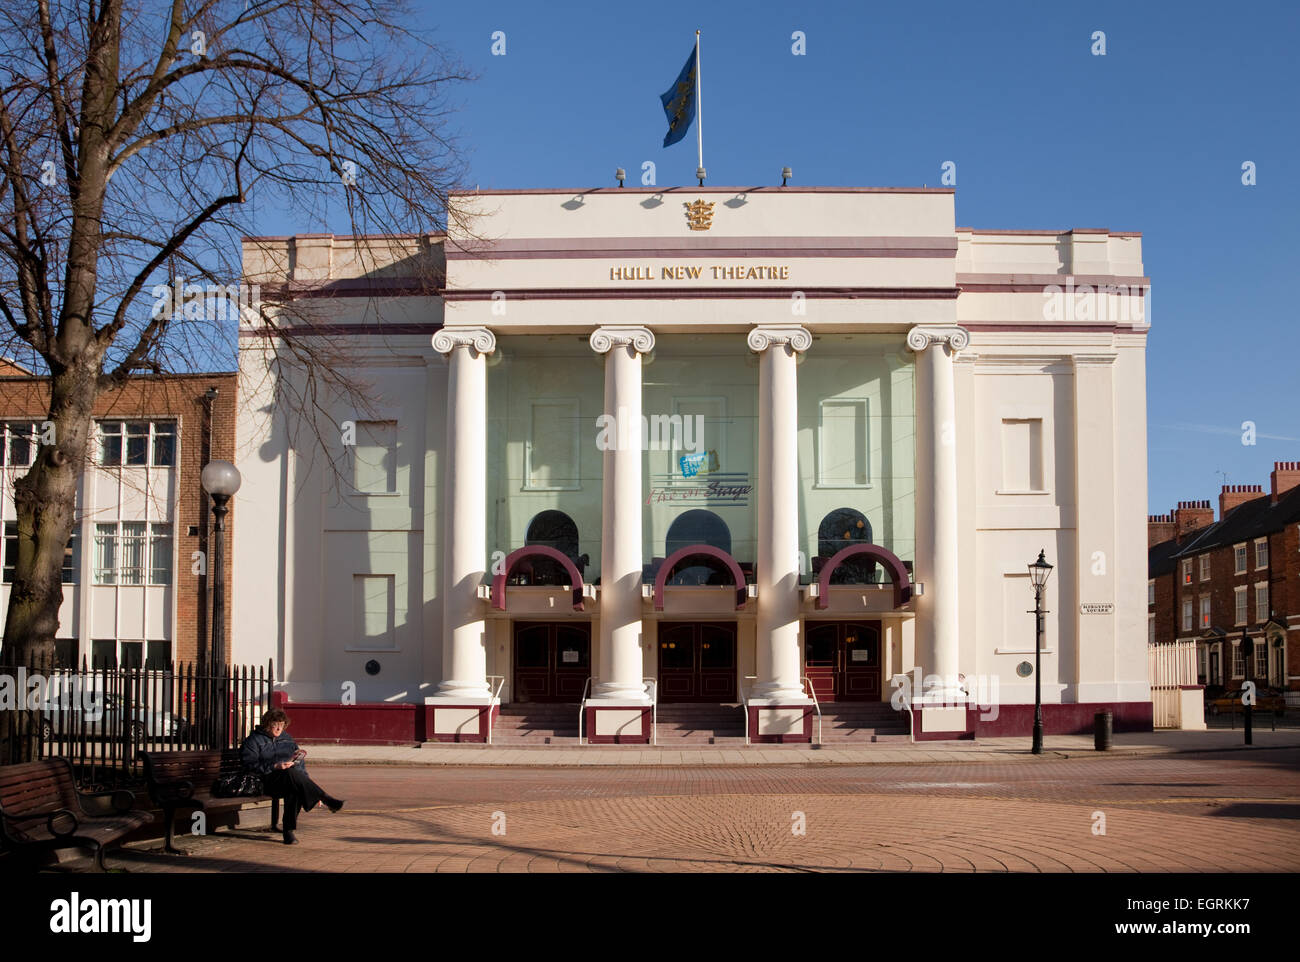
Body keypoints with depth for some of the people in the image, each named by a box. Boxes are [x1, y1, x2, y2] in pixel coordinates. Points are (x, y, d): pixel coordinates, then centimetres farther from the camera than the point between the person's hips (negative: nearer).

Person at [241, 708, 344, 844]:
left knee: (294, 790, -35)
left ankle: (289, 830, -38)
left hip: (291, 780, 4)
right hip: (268, 781, -4)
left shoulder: (287, 740, 24)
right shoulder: (254, 740, 9)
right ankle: (326, 800, -37)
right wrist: (275, 766, -18)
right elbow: (250, 765, -5)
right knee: (292, 773, -36)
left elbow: (300, 763, 20)